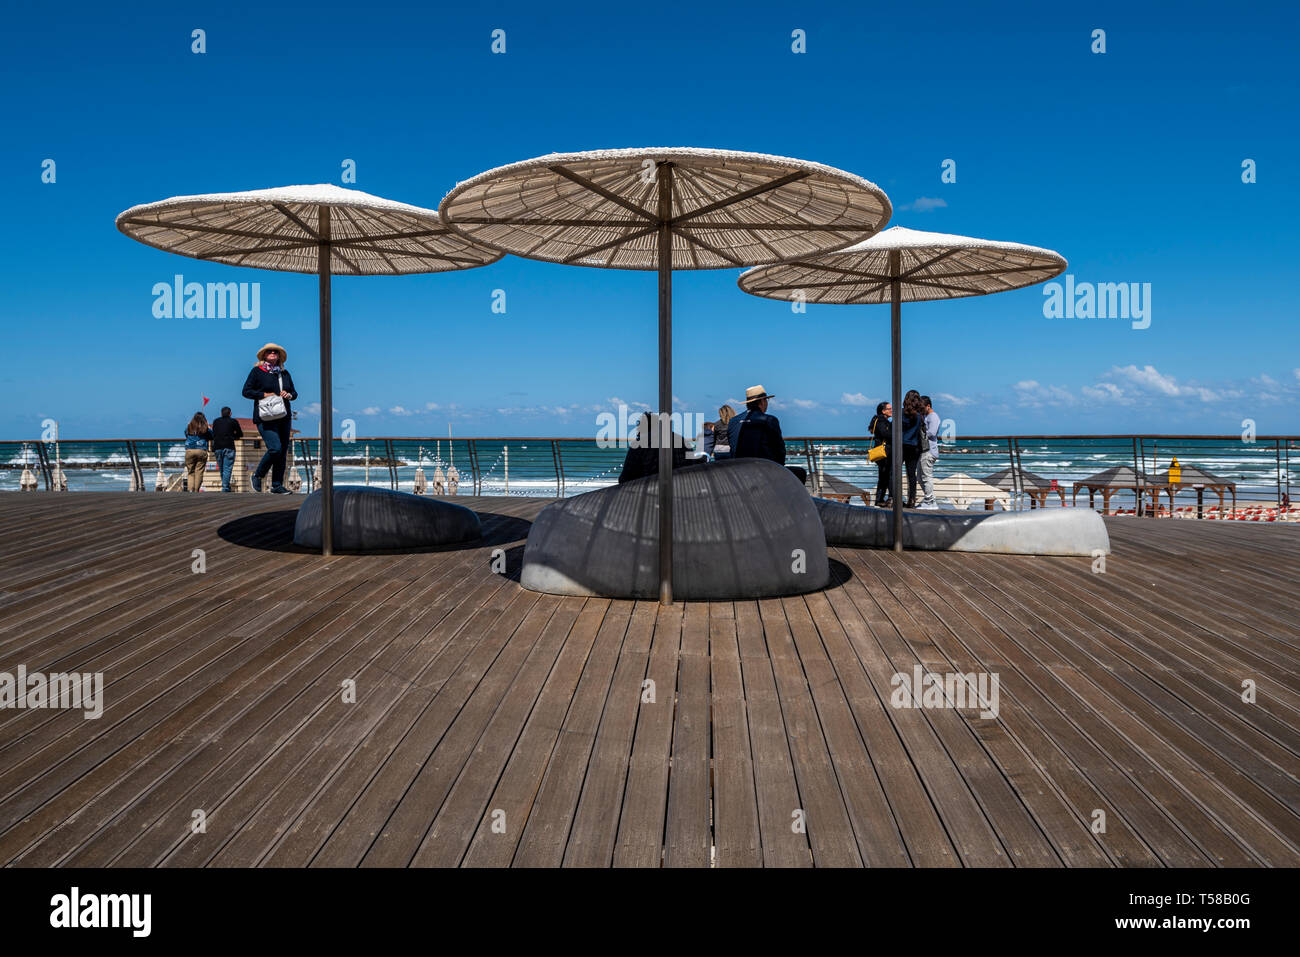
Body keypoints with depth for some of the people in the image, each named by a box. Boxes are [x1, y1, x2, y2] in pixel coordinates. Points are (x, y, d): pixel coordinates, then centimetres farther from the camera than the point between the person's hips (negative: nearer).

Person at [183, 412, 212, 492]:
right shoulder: (205, 429, -2)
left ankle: (190, 489, -7)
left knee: (190, 472, 8)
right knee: (199, 472, 1)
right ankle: (196, 490, -2)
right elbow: (212, 436, 11)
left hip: (189, 451, 2)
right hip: (201, 451, -2)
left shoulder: (188, 427, 6)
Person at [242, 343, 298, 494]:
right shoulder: (257, 371, 2)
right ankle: (257, 476, 4)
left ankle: (277, 485, 10)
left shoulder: (284, 373, 16)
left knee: (283, 451, 3)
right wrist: (264, 395, -14)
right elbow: (246, 391, -2)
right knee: (275, 448, -19)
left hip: (283, 417, 6)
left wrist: (289, 395, 0)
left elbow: (294, 393, 23)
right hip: (266, 417, -6)